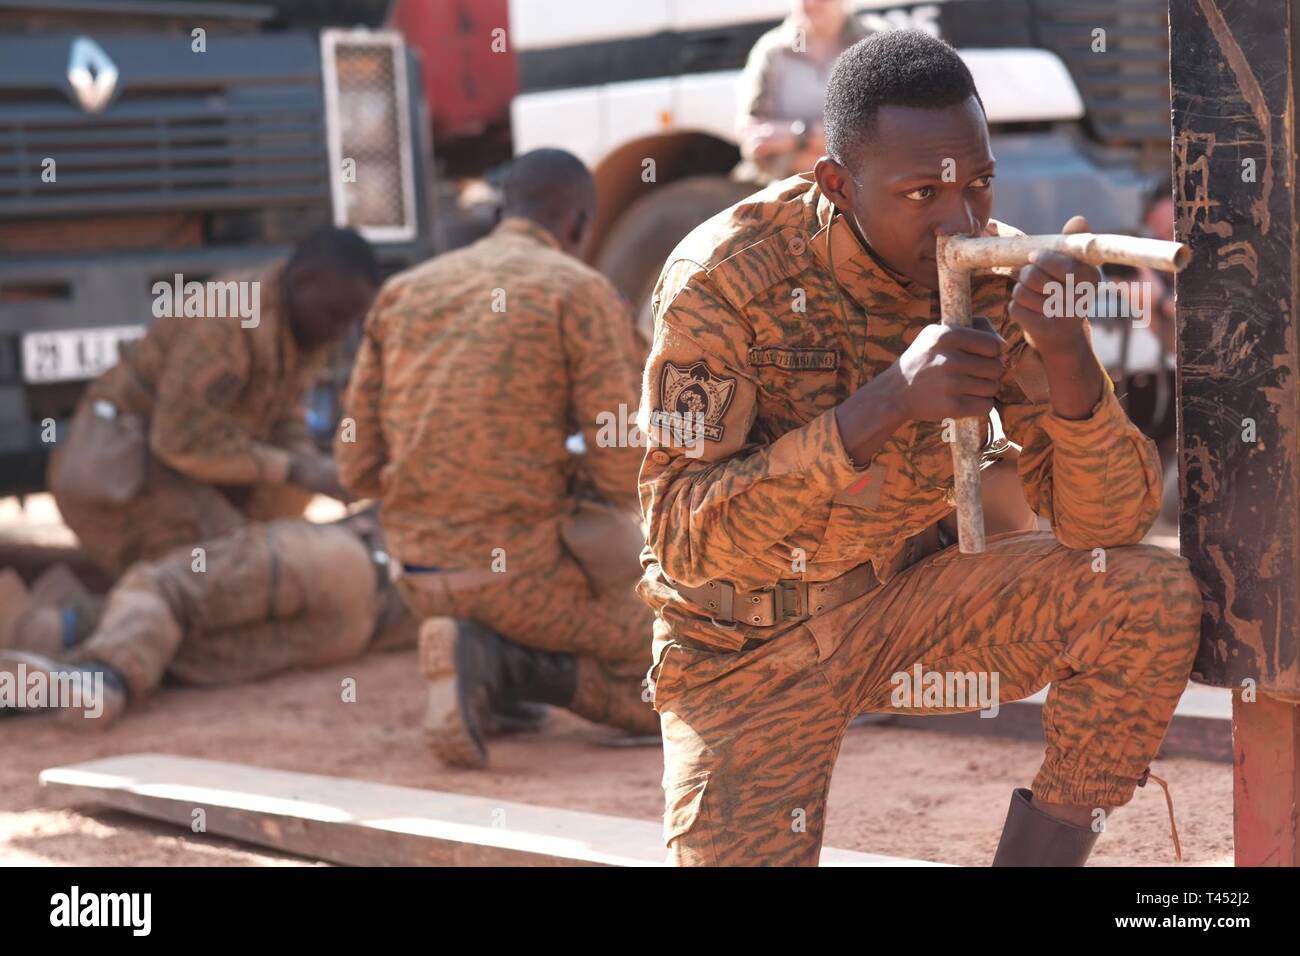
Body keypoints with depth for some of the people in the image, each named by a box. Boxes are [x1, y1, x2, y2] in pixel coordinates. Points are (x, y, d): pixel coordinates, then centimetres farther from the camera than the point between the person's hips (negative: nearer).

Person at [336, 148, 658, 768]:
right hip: (525, 571, -7)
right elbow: (628, 473, -13)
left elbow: (359, 469, 6)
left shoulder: (405, 291, 9)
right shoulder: (583, 292, -8)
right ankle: (495, 662, -11)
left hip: (424, 579, 7)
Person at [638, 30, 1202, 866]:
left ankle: (1043, 846, -4)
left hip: (904, 601, 3)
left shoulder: (997, 273, -12)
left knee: (1151, 597, -19)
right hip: (749, 642, -3)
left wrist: (1065, 353, -34)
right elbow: (679, 536, -29)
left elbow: (1105, 526, -14)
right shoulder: (726, 279, -22)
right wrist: (887, 403, -39)